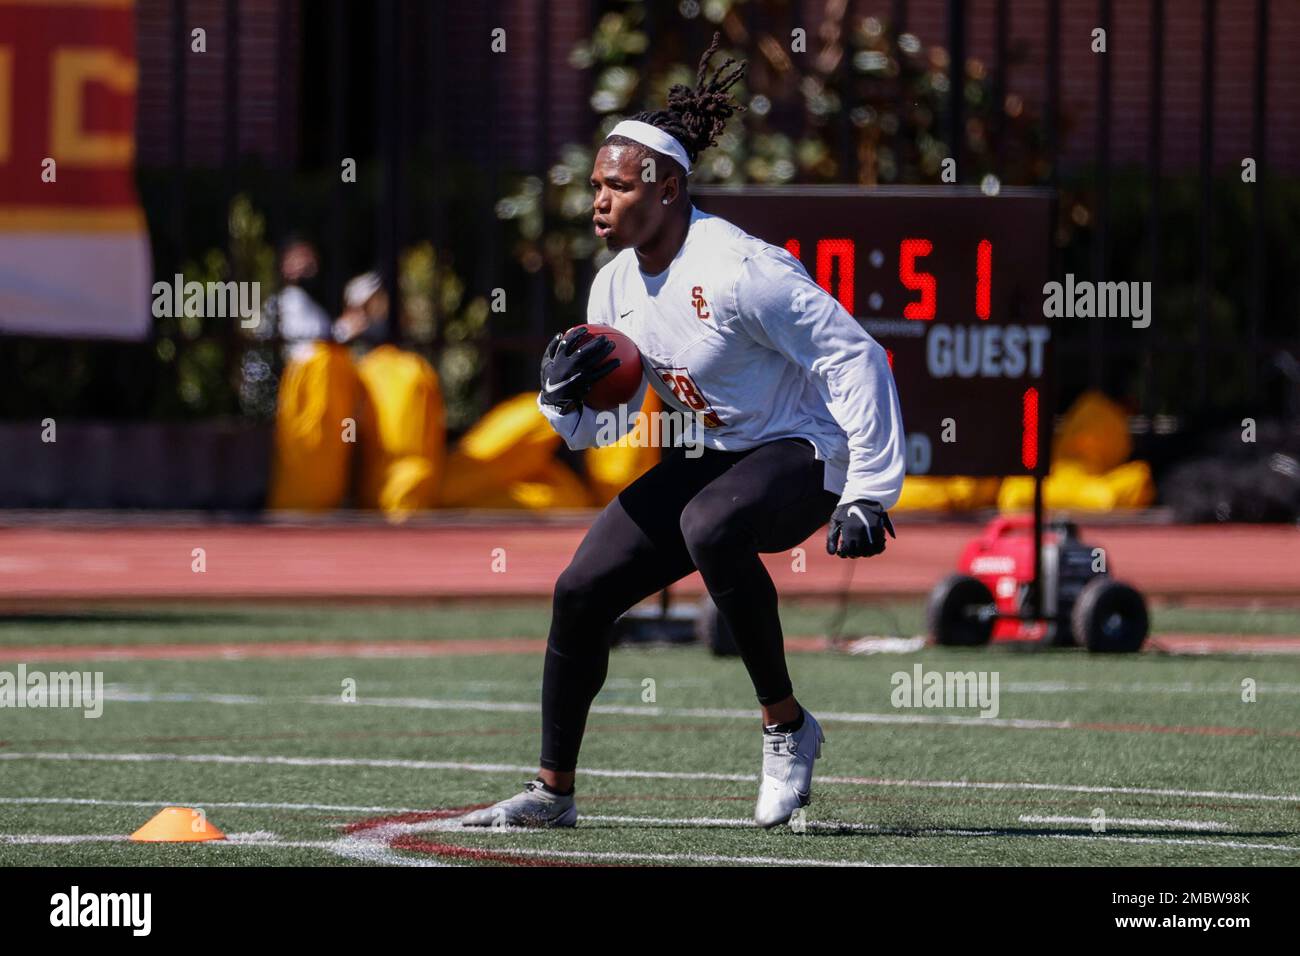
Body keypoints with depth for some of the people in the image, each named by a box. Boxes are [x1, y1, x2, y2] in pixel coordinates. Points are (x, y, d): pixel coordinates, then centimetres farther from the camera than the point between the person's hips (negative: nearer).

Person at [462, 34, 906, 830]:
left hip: (804, 454, -8)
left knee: (710, 528, -38)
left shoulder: (738, 271, -24)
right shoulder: (617, 286, 1)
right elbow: (593, 430, 9)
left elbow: (855, 360, -22)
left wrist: (869, 495, -23)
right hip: (715, 458, 8)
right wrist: (565, 390, -15)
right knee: (582, 591, 0)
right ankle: (554, 790, 15)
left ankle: (787, 727, -21)